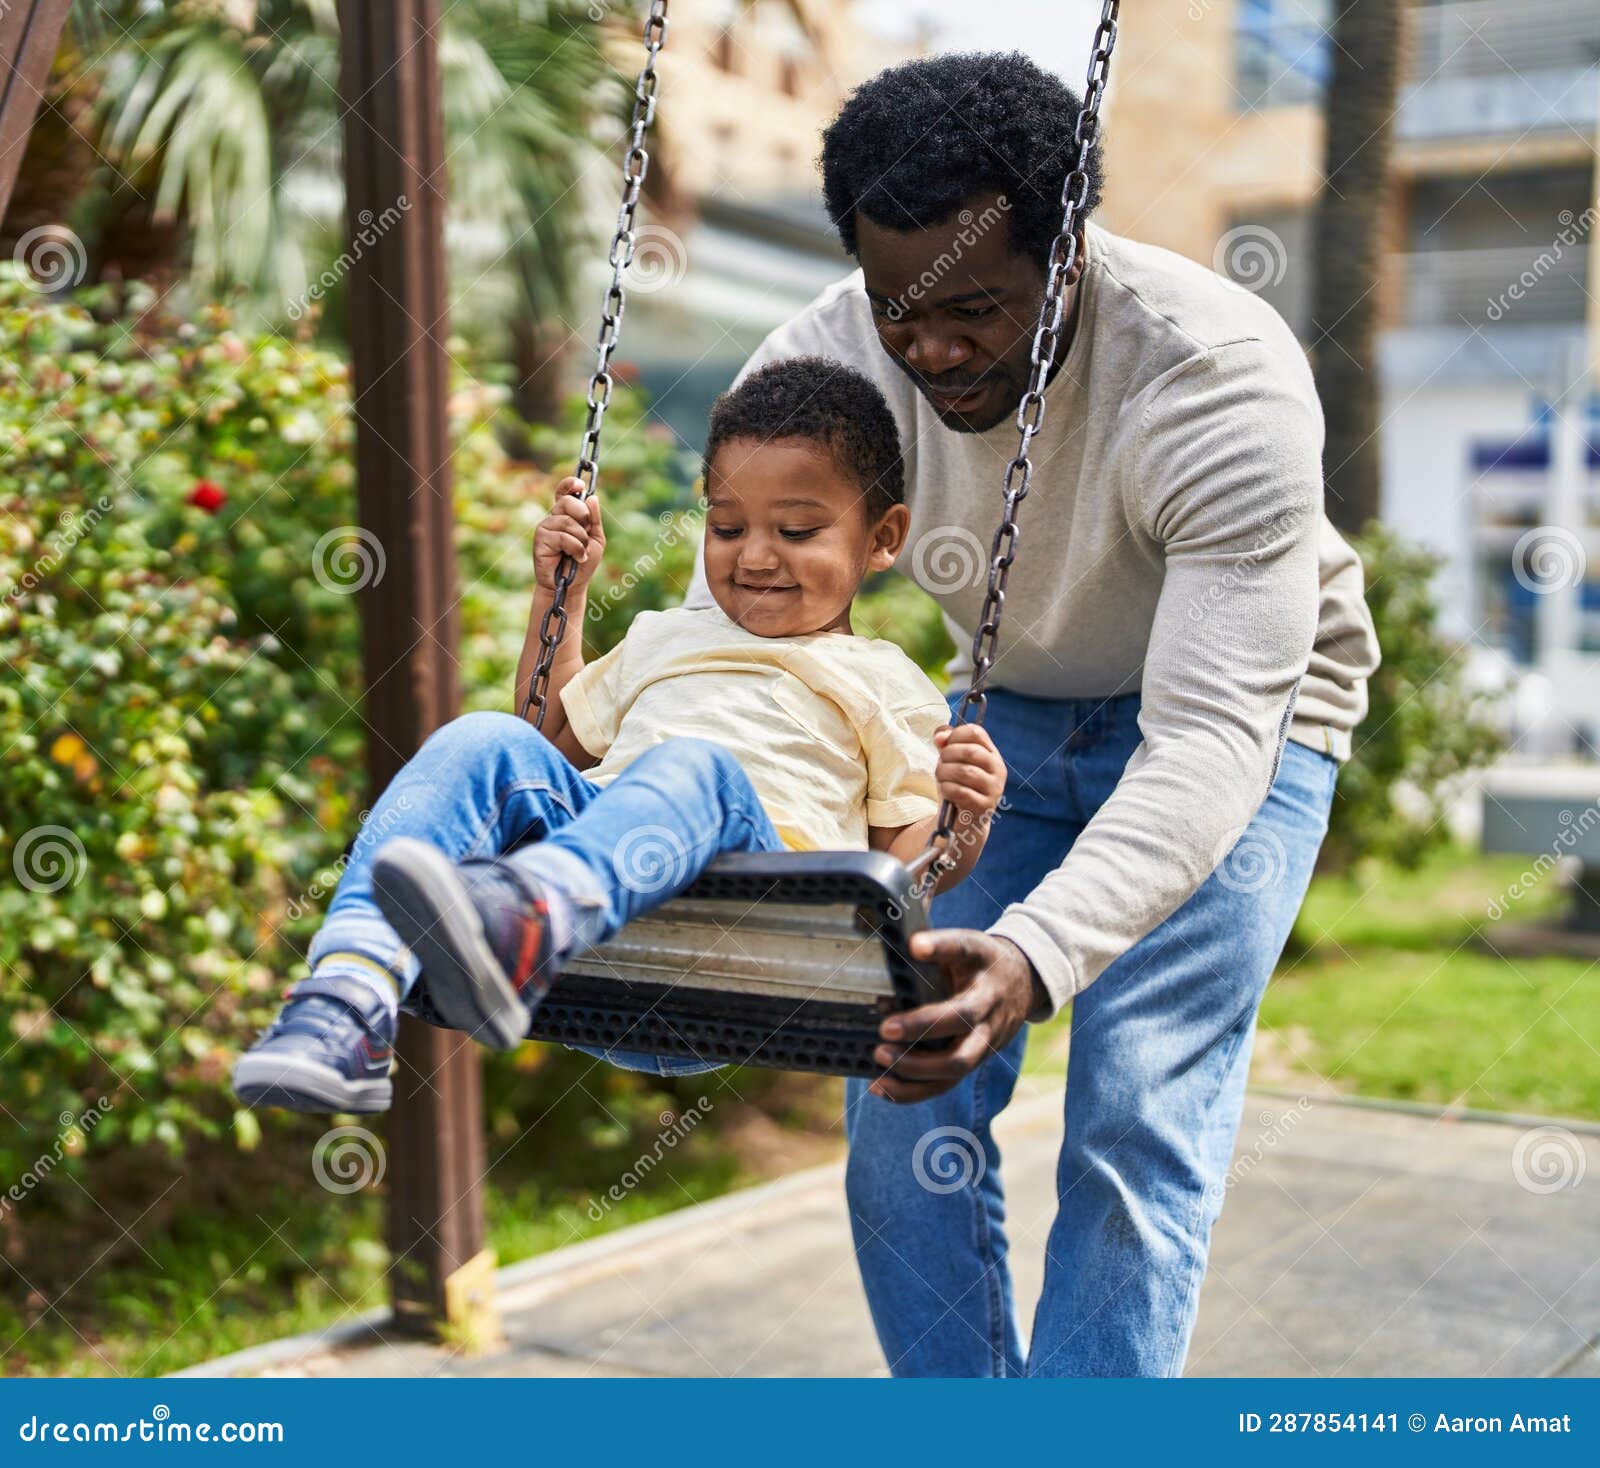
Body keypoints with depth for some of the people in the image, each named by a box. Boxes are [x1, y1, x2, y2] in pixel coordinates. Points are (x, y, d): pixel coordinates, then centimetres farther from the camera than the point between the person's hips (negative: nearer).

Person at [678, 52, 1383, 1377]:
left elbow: (1211, 737, -39)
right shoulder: (820, 367, -21)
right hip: (1009, 711, 4)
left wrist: (1034, 957, -55)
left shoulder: (1218, 380, -34)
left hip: (1238, 714, -4)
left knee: (1137, 1124, -15)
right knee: (907, 1096, -5)